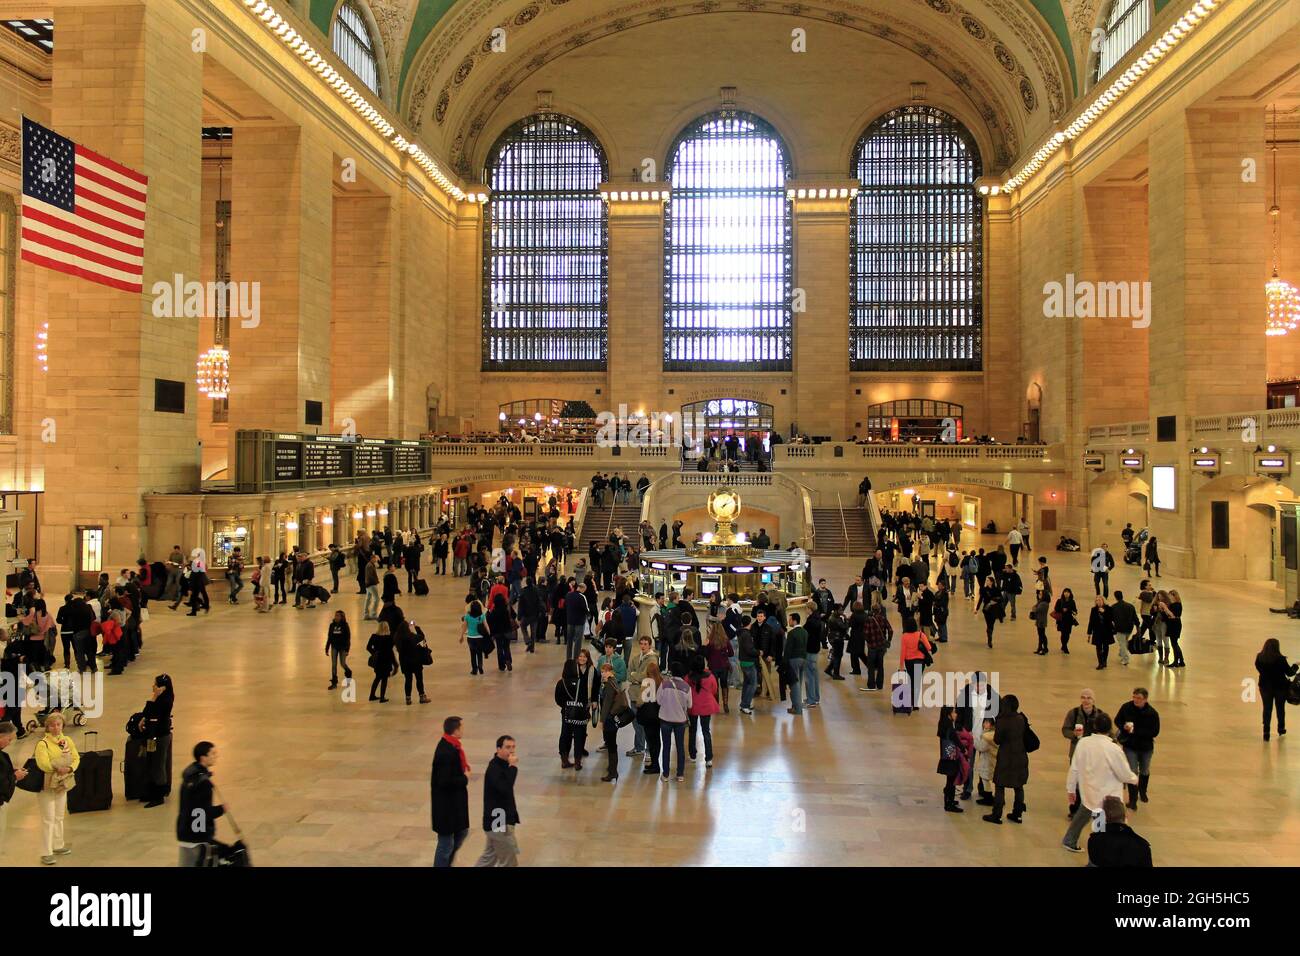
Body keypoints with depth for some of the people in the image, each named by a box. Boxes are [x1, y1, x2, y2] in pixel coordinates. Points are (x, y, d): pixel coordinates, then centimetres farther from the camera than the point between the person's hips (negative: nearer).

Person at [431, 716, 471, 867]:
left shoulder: (451, 745, 3)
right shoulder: (446, 752, -28)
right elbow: (444, 781, -30)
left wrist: (465, 771, -3)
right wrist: (465, 779, -17)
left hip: (455, 801, 10)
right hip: (446, 805, -10)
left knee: (462, 832, 25)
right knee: (446, 843, 5)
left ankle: (445, 863, 40)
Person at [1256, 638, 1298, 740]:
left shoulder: (1259, 658, -11)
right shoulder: (1280, 659, -22)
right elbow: (1290, 673, -12)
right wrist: (1295, 666, 6)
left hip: (1265, 687, 2)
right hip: (1280, 686, -2)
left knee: (1267, 708, 10)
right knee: (1280, 708, 19)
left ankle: (1266, 731, 2)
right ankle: (1281, 728, 34)